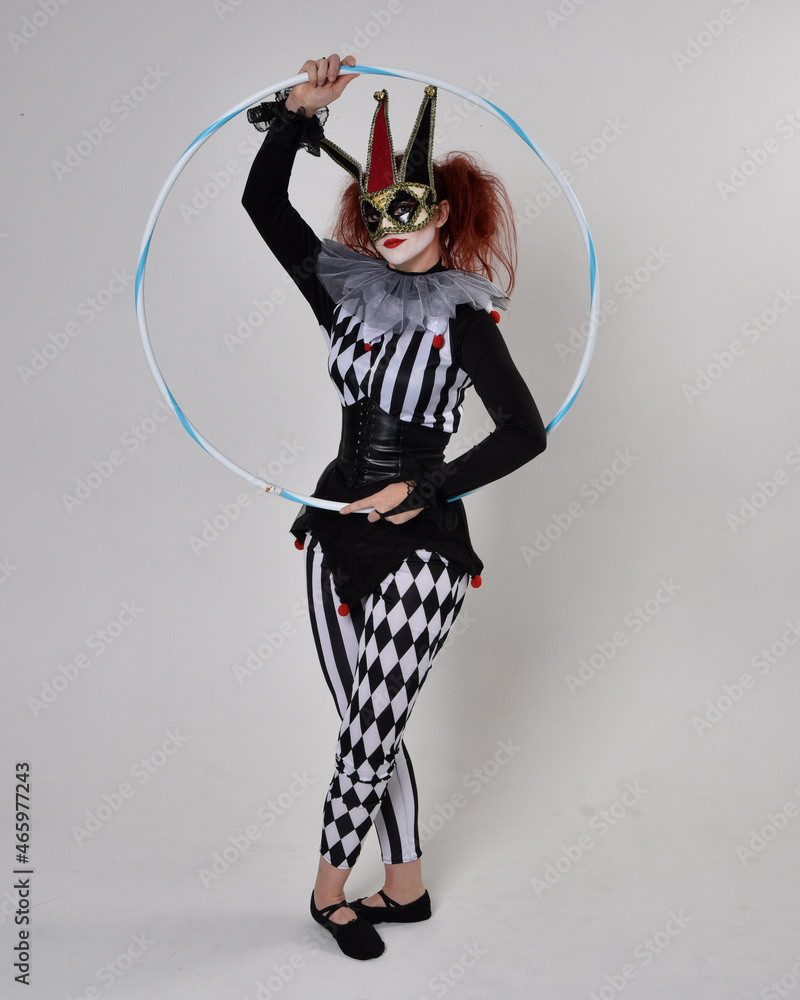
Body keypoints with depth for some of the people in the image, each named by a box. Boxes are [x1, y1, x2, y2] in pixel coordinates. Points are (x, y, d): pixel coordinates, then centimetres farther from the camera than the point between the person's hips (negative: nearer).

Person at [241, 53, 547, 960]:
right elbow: (262, 202, 11)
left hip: (420, 544, -5)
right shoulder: (346, 288, 8)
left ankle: (331, 884, 23)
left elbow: (524, 433, -14)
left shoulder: (463, 315, -7)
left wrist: (421, 491, -16)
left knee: (371, 729, 0)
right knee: (372, 725, 13)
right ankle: (406, 886, 30)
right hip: (338, 528, 6)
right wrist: (298, 112, 1)